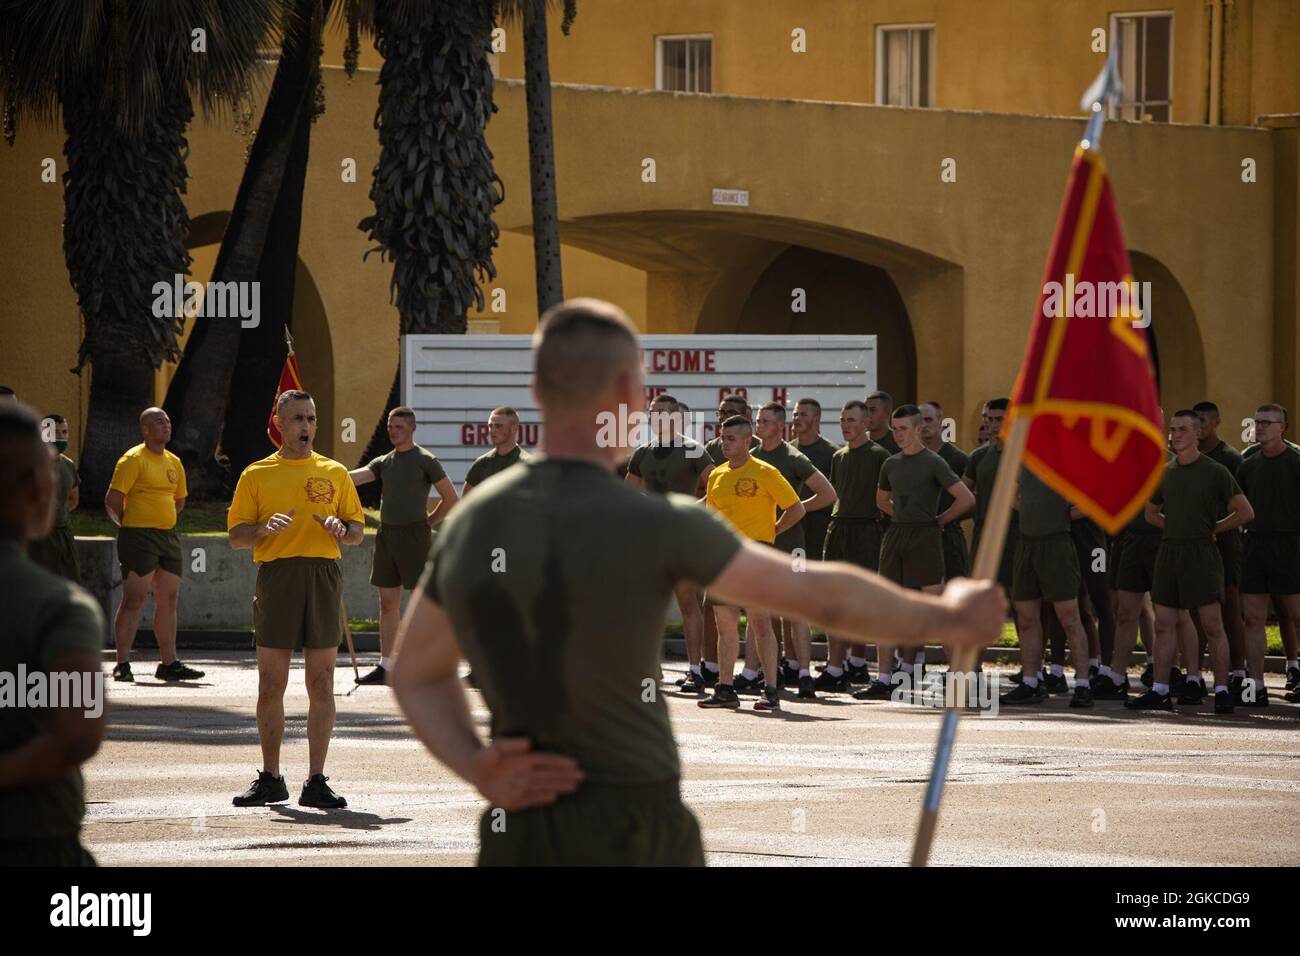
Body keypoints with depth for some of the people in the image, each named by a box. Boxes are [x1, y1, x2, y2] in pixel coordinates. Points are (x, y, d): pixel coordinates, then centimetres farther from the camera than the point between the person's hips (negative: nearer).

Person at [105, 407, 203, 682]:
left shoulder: (174, 462, 14)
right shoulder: (133, 459, -8)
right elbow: (112, 501, -11)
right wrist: (130, 526, 0)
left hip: (169, 536, 8)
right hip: (139, 538, -8)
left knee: (168, 601, 8)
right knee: (134, 600, -9)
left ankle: (169, 663, 13)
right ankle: (122, 664, -7)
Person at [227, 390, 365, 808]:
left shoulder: (334, 473, 13)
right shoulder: (256, 475, 9)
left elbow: (358, 531, 15)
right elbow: (236, 535, 7)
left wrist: (341, 528, -8)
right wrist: (263, 528, -14)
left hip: (323, 579, 1)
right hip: (276, 580, -1)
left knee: (322, 685, -1)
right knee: (271, 685, 0)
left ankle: (316, 782, 3)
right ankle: (270, 780, 10)